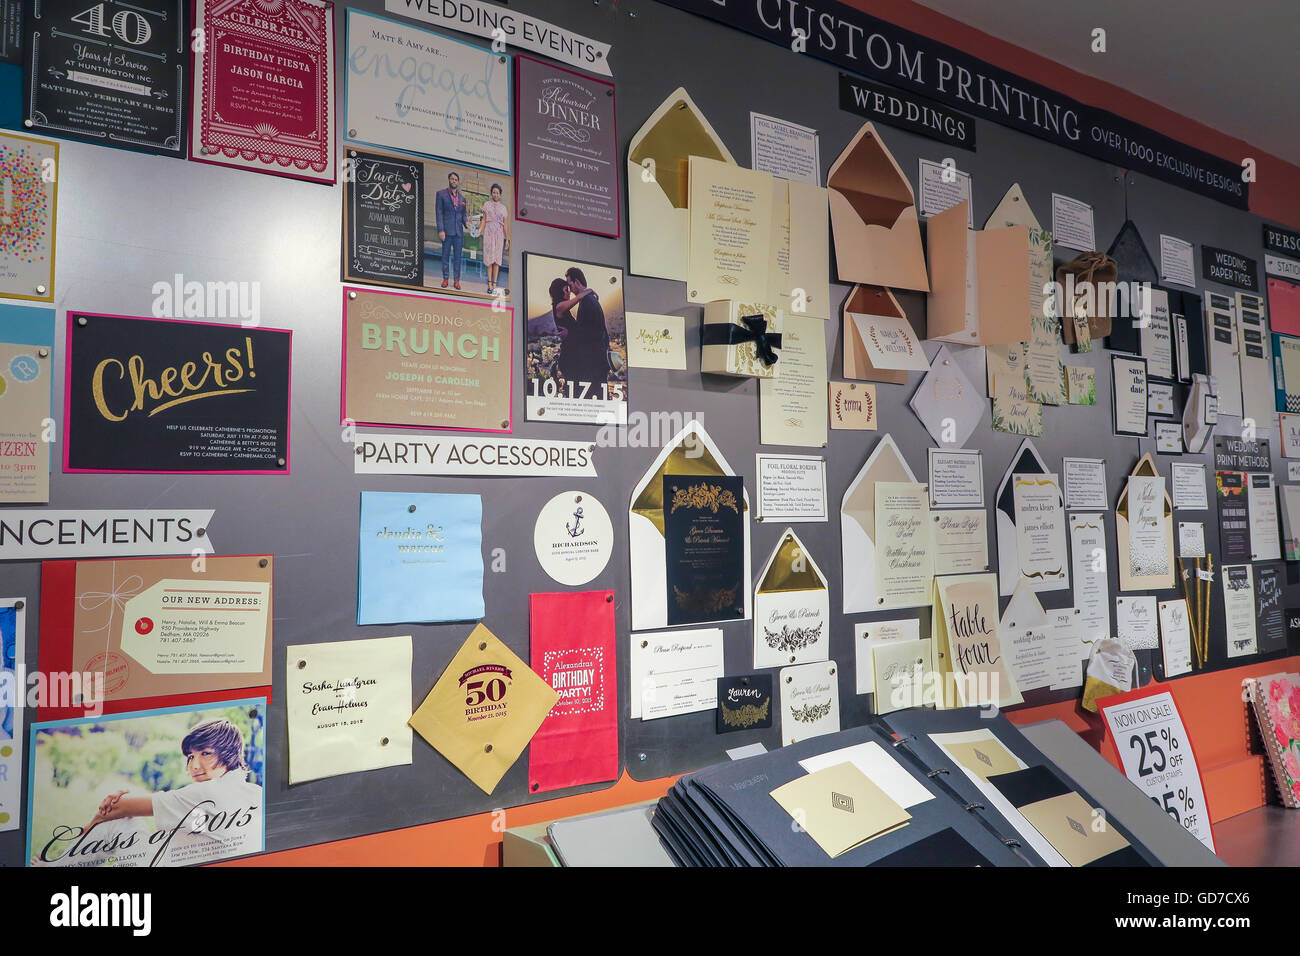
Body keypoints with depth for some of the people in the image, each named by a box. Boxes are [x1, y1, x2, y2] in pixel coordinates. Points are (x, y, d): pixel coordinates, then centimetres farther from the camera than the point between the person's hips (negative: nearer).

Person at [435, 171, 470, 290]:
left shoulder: (462, 197, 15)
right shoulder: (441, 194, 3)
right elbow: (439, 213, -3)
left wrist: (466, 222, -4)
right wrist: (440, 230, -11)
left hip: (459, 231, 3)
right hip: (447, 231, -3)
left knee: (457, 257, 4)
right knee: (445, 256, 3)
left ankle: (456, 280, 9)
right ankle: (445, 279, 12)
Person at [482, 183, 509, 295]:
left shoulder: (503, 207, 11)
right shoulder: (487, 204, 9)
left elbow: (505, 224, 10)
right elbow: (484, 220, 6)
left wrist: (507, 239, 7)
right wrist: (480, 231, -7)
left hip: (499, 233, 1)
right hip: (489, 232, -1)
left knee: (497, 259, 0)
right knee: (489, 257, -4)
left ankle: (494, 284, 1)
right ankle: (489, 284, -4)